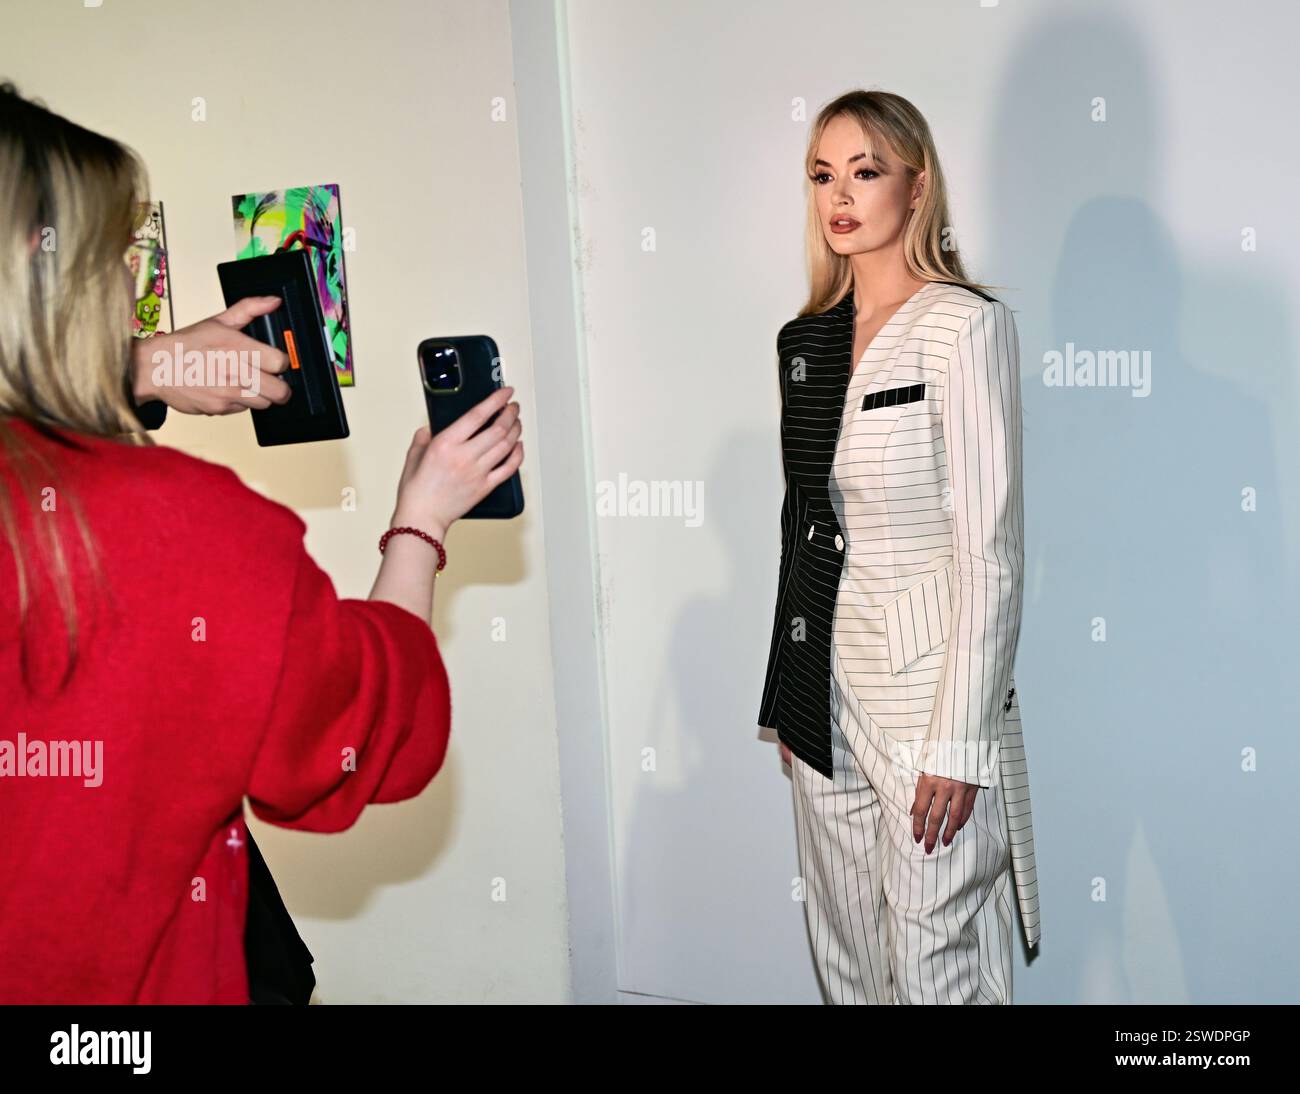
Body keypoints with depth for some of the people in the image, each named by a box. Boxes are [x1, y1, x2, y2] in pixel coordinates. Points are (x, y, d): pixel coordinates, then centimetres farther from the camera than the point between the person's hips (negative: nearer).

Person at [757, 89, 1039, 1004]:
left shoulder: (966, 325, -11)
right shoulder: (806, 338, 10)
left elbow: (990, 550, -15)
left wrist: (960, 742, -18)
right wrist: (790, 696, 15)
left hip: (928, 689, -7)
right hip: (826, 690, 7)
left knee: (933, 965, 2)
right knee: (845, 956, 16)